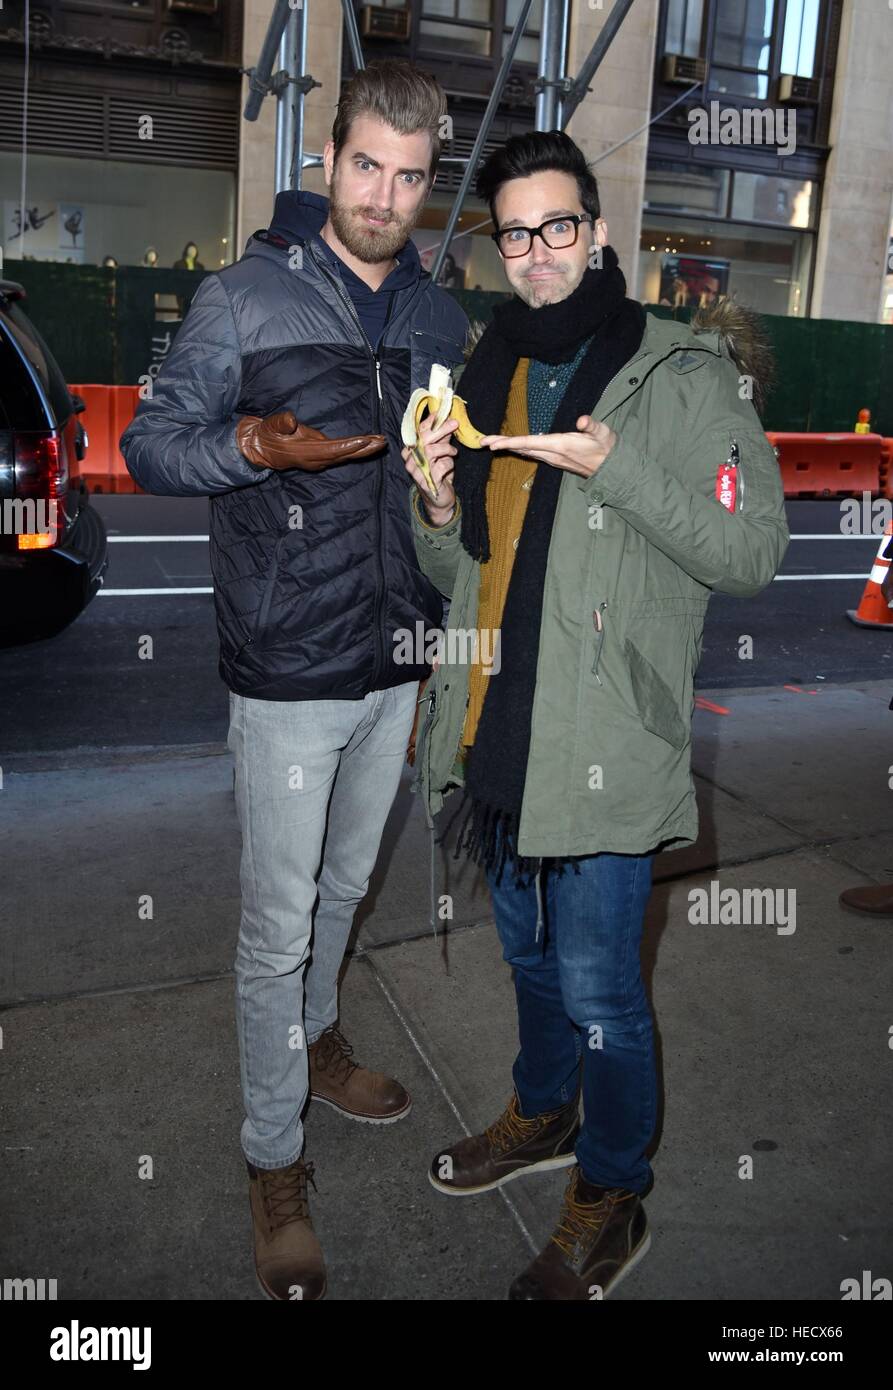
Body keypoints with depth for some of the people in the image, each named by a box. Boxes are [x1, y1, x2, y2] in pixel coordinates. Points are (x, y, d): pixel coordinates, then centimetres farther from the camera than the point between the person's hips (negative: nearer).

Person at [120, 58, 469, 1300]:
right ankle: (275, 1160, 21)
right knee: (280, 920, 3)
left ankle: (312, 1039, 47)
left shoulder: (438, 315, 9)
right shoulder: (244, 297, -8)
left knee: (346, 884, 21)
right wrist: (258, 446, -25)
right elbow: (150, 446, -7)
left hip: (396, 662, 5)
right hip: (287, 672, -5)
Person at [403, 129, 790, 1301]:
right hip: (496, 733, 6)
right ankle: (543, 1115, 47)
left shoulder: (683, 372, -7)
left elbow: (755, 551, -13)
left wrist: (618, 469, -23)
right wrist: (440, 510, -6)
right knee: (530, 955, 23)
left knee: (596, 988, 4)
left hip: (603, 743, -6)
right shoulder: (491, 373, 12)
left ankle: (612, 1196, 28)